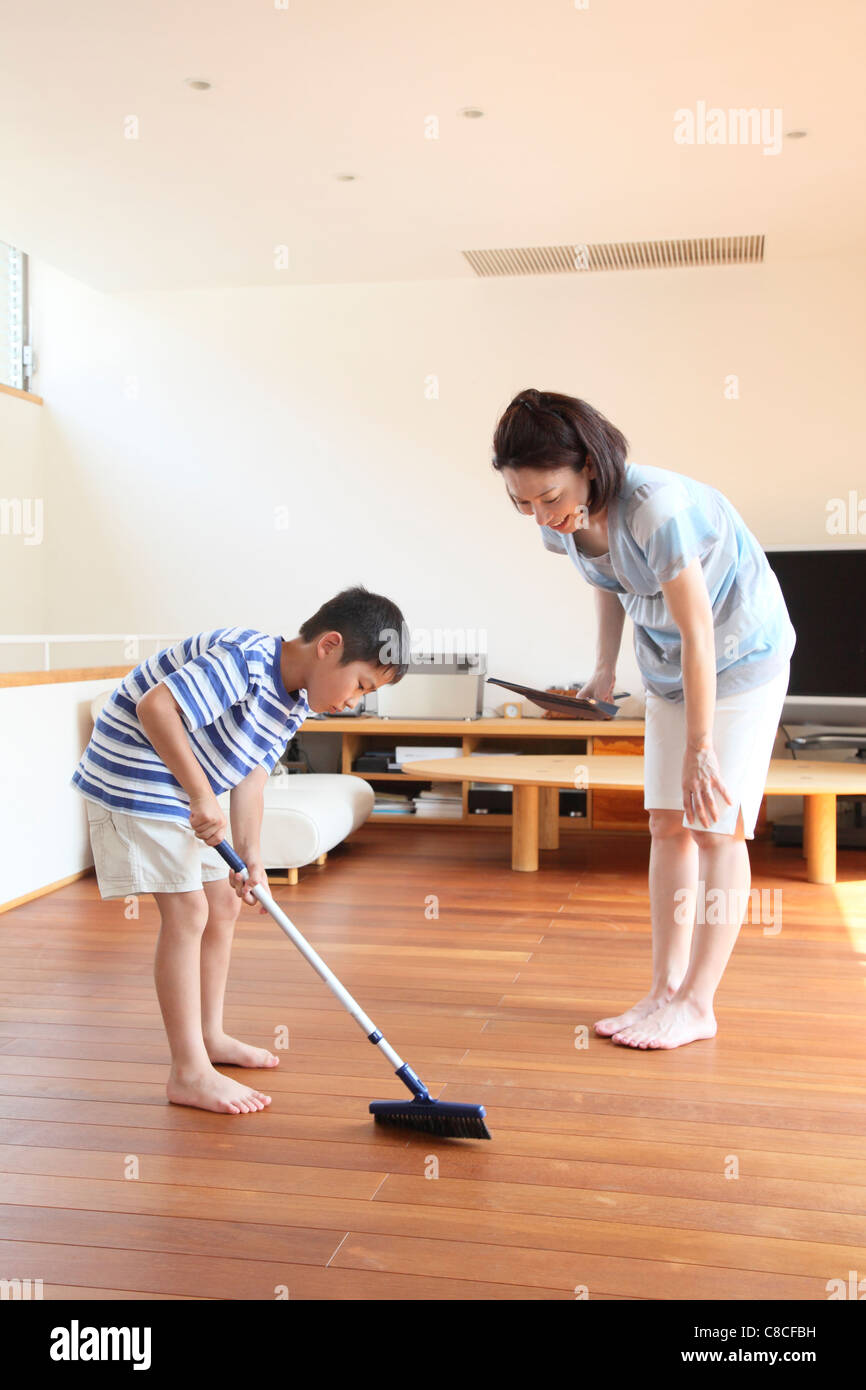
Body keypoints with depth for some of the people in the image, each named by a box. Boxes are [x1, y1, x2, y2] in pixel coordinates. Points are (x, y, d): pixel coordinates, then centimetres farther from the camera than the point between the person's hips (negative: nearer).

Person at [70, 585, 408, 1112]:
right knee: (187, 911, -11)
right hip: (134, 775, -10)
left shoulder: (294, 701, 3)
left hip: (184, 791, 10)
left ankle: (210, 1036, 29)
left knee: (224, 903, 14)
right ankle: (190, 1074, -3)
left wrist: (251, 856, -6)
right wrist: (201, 796, -28)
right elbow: (155, 706, -32)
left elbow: (251, 777, 4)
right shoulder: (245, 660, -27)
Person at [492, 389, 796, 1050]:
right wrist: (604, 669, 8)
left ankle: (697, 1003, 2)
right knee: (668, 823, 5)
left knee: (717, 826, -7)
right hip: (668, 666, 7)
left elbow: (698, 632, -29)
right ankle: (665, 988, 13)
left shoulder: (656, 507, -34)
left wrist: (699, 750, -24)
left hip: (741, 656, -7)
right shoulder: (566, 522, -11)